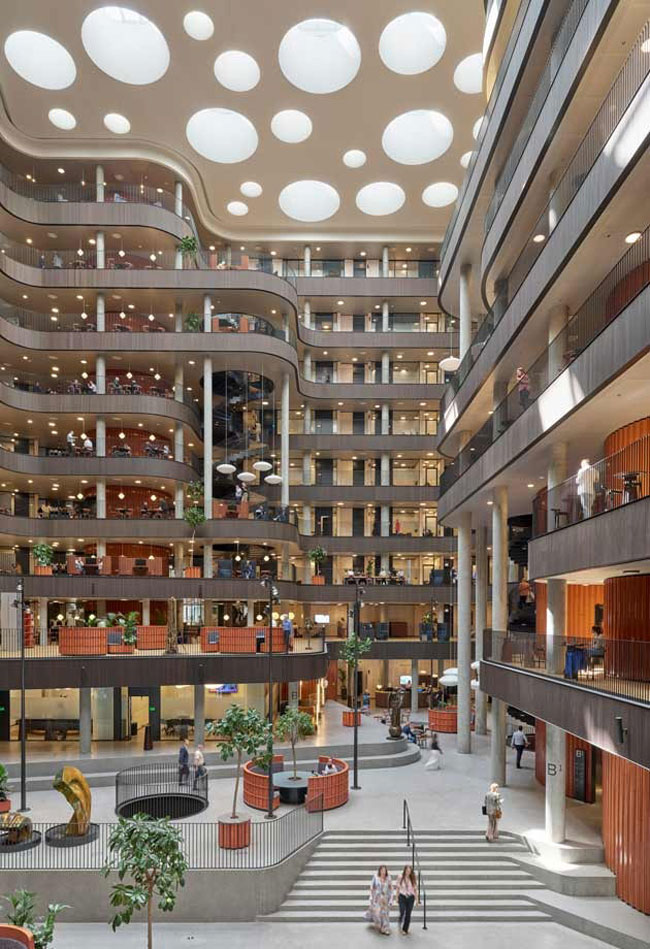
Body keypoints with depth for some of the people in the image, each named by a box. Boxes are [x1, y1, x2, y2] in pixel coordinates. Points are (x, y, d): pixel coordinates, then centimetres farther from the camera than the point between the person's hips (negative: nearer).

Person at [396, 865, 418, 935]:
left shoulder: (413, 879, -2)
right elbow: (398, 888, 5)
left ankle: (405, 930, 16)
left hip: (410, 898, 1)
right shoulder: (400, 878, -4)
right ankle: (400, 926, 15)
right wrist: (397, 897, 6)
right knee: (402, 913, -11)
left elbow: (415, 889, 4)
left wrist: (417, 899, 2)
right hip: (402, 897, -1)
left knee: (408, 914, 3)